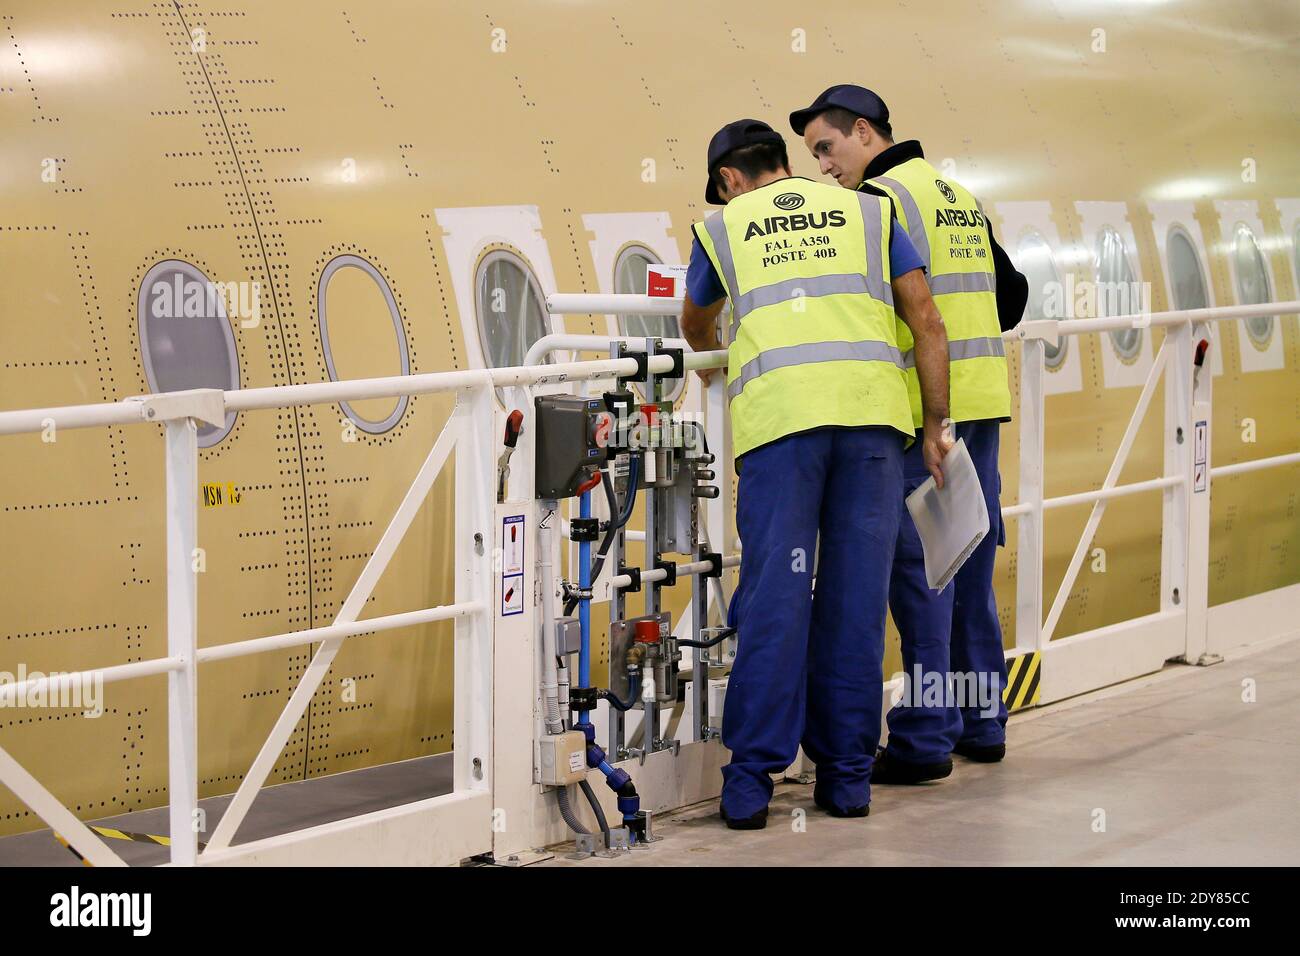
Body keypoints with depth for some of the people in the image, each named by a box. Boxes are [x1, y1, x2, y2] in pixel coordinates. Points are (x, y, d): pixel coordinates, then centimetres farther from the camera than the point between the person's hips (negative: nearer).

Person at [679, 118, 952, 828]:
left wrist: (710, 360, 61)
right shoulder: (867, 210, 22)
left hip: (777, 415, -1)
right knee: (856, 600, 6)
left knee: (774, 600, -1)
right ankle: (846, 775, 11)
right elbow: (926, 323, 13)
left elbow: (695, 325, 39)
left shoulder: (722, 227, 20)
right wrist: (935, 426, 16)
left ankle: (751, 780, -1)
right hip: (873, 410, 1)